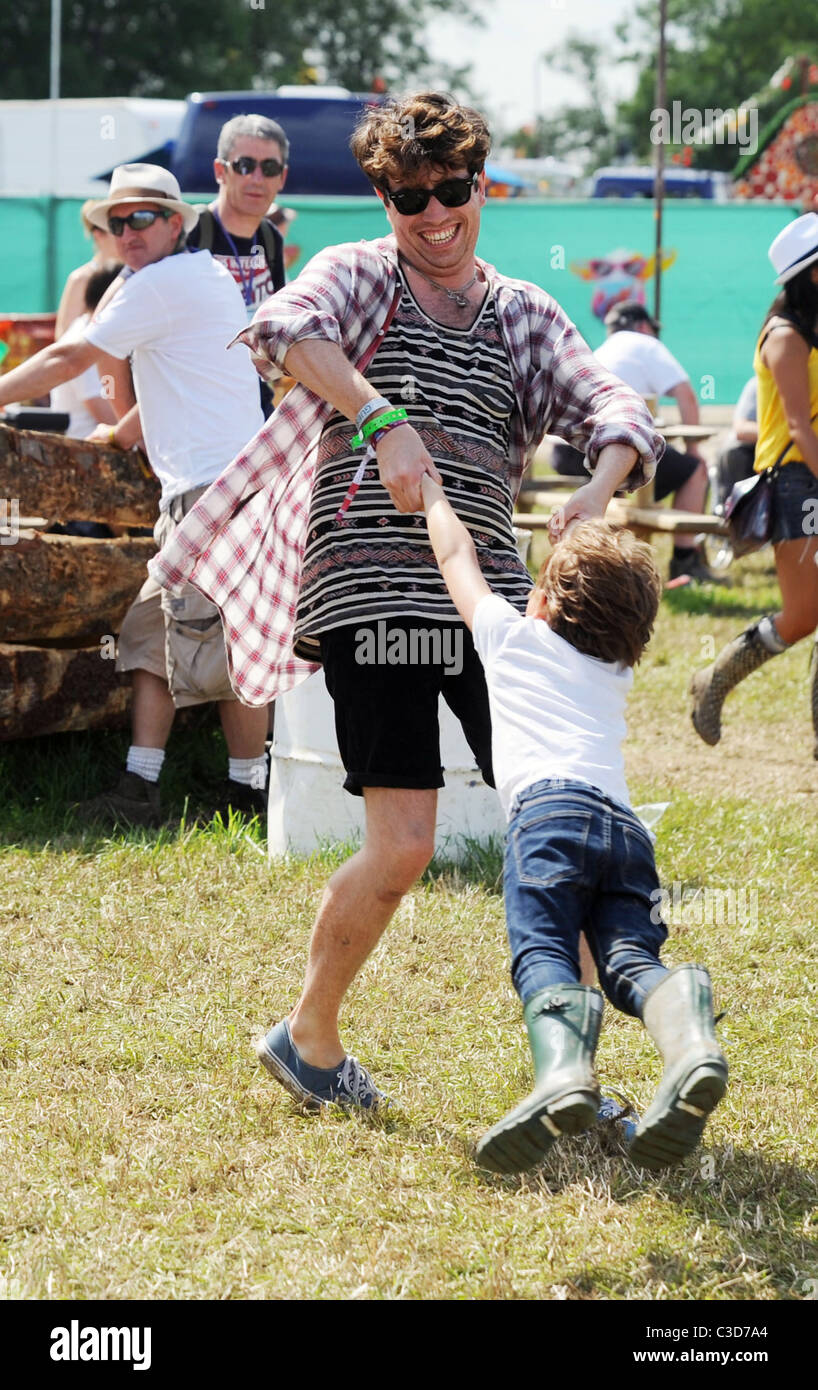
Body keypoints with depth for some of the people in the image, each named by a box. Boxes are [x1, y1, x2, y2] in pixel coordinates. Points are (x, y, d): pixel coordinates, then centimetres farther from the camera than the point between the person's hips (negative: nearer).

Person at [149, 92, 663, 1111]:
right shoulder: (357, 275, 5)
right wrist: (382, 420, -32)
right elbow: (287, 327, -17)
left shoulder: (526, 315, 17)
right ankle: (307, 1036, 13)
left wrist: (597, 491, -17)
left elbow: (614, 408, 6)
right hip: (372, 592, -5)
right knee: (403, 843, -11)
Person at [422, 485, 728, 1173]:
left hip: (551, 807, -5)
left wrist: (427, 483, 51)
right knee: (631, 961, -7)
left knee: (543, 956, -18)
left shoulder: (513, 634, 22)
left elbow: (456, 554, 36)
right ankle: (688, 1035, -40)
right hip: (627, 824, 5)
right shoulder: (616, 677, 35)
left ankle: (563, 1069, -46)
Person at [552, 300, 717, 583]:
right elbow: (686, 395, 1)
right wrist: (692, 449, 10)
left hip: (564, 455, 8)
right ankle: (685, 558, 3)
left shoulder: (597, 353, 31)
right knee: (694, 470, 7)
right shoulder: (646, 345, 11)